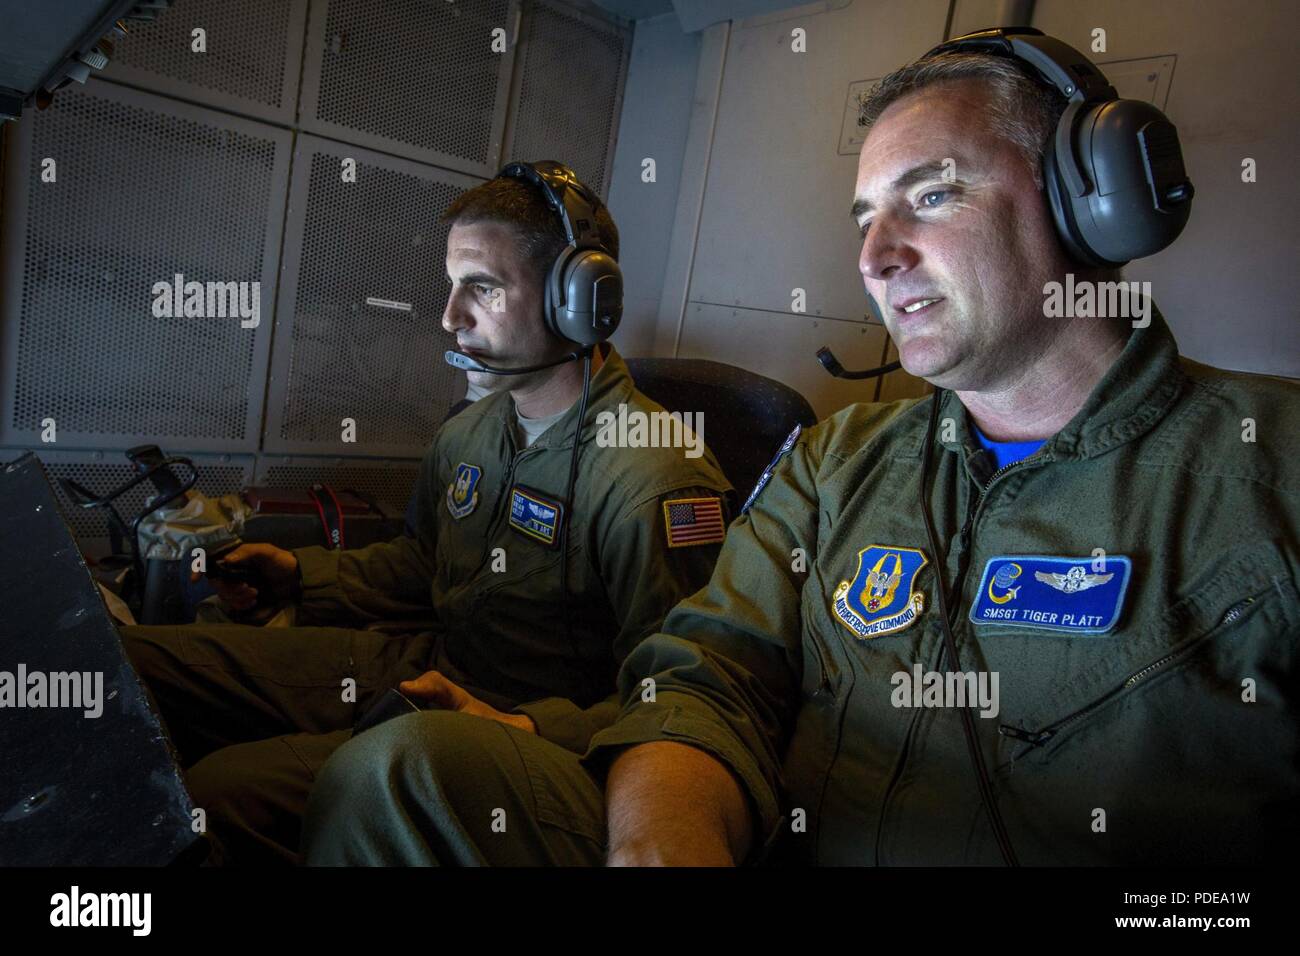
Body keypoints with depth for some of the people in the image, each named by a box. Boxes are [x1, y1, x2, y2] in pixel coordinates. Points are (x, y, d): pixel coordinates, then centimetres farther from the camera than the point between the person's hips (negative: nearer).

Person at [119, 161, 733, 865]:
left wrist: (519, 731, -31)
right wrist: (300, 575, 11)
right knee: (131, 661, 2)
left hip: (521, 720, -8)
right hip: (416, 664, 8)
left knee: (224, 792, -26)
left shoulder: (655, 482, -20)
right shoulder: (472, 430, 8)